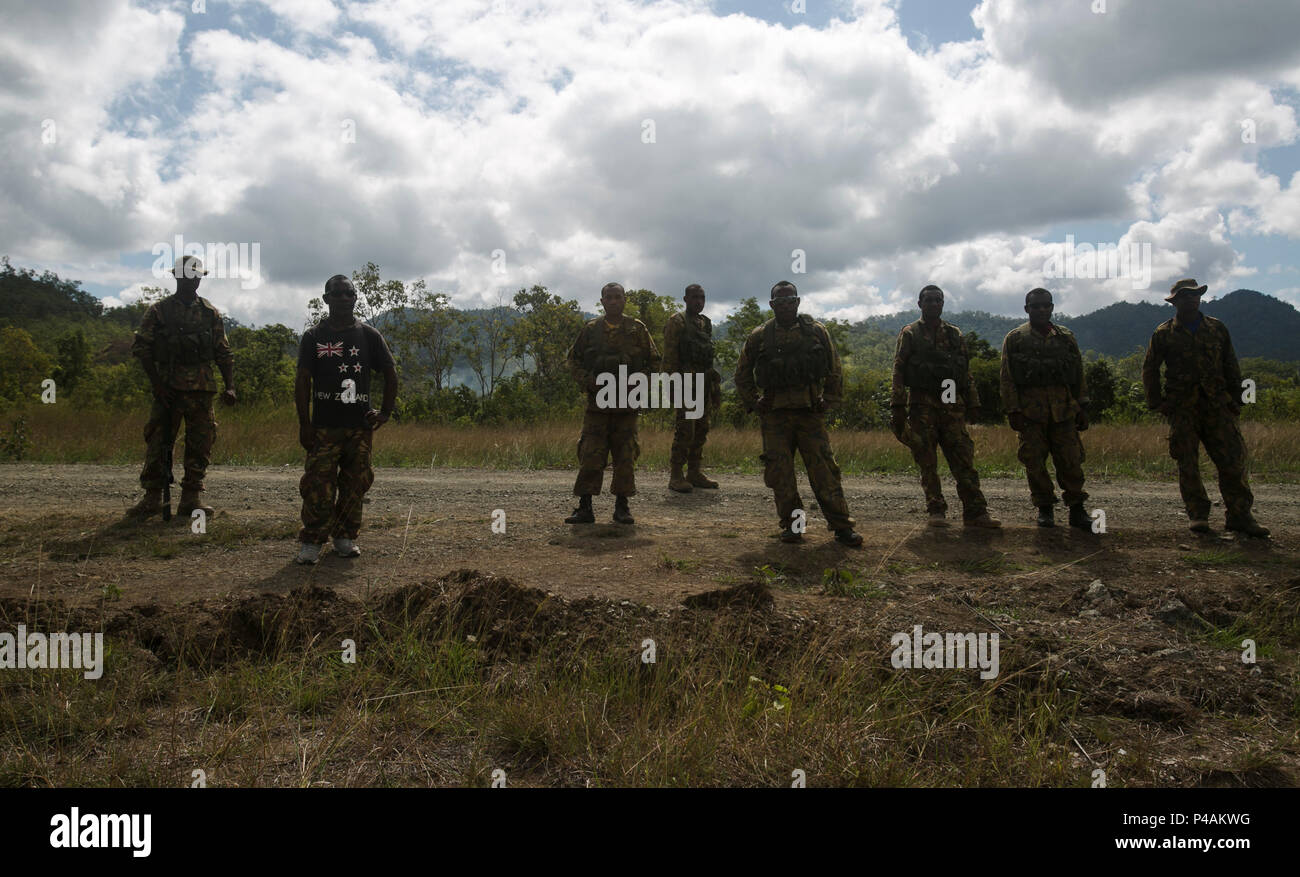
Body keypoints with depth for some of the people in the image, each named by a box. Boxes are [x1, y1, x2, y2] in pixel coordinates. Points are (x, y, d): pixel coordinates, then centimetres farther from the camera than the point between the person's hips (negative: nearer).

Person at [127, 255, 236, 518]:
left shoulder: (210, 313, 10)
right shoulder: (158, 310, 4)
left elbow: (224, 354, 10)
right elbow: (140, 347, 1)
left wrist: (230, 387, -2)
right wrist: (156, 383, -9)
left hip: (201, 390, 2)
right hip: (167, 388, -2)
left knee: (200, 445, 2)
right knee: (158, 443, -1)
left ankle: (190, 500, 10)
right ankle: (152, 498, 8)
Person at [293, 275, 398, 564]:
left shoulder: (369, 336, 8)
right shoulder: (313, 336, 4)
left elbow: (390, 375, 14)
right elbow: (302, 381, 2)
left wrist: (385, 413, 6)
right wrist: (304, 424, -4)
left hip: (360, 425, 2)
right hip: (324, 426, -2)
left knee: (354, 485, 6)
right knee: (319, 486, -6)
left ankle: (345, 537, 18)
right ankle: (311, 541, 4)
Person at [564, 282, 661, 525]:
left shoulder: (638, 330, 6)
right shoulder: (589, 330, 8)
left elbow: (654, 362, 9)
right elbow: (573, 359, 12)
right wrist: (588, 381, -5)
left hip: (626, 404, 0)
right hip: (597, 404, 0)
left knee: (625, 457, 3)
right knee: (590, 455, -4)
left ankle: (622, 507, 13)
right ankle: (584, 507, 2)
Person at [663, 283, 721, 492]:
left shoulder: (706, 323, 19)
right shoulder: (676, 322, -4)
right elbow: (669, 357, -10)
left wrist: (714, 382, 18)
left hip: (704, 382, 8)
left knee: (701, 429, 9)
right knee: (685, 430, -11)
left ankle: (694, 473, 18)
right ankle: (676, 476, -6)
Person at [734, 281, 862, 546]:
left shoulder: (816, 332, 7)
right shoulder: (759, 337, 7)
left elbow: (834, 371, 14)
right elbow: (742, 374, 16)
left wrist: (828, 402, 6)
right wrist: (754, 403, 7)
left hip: (810, 412, -1)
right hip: (775, 414, 1)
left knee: (824, 469, -4)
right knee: (780, 472, 0)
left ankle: (842, 526, 1)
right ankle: (792, 524, 11)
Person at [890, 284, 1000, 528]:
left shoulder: (954, 334, 15)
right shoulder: (909, 334, 4)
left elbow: (966, 372, 17)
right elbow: (898, 371, -2)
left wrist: (972, 403, 12)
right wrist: (897, 407, -9)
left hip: (950, 405, 3)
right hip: (921, 405, -3)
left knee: (963, 459, -2)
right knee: (927, 462, 0)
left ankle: (975, 512, 0)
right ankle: (936, 511, 9)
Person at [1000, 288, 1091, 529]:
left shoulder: (1066, 337, 13)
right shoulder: (1015, 339, 4)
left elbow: (1079, 375, 15)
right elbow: (1007, 378, 0)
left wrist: (1082, 408, 9)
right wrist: (1013, 411, -8)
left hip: (1063, 410, 2)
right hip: (1030, 412, -2)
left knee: (1071, 460, 0)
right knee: (1034, 463, 2)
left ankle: (1077, 510, 10)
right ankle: (1044, 509, 15)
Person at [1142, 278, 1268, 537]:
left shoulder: (1217, 329, 12)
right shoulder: (1164, 334, 5)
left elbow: (1231, 368, 15)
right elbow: (1149, 370, 10)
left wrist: (1235, 400, 10)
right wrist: (1158, 402, 4)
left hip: (1217, 406, 2)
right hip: (1182, 409, -1)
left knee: (1232, 460, -3)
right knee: (1187, 464, 0)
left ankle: (1239, 515, 4)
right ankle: (1198, 515, 8)